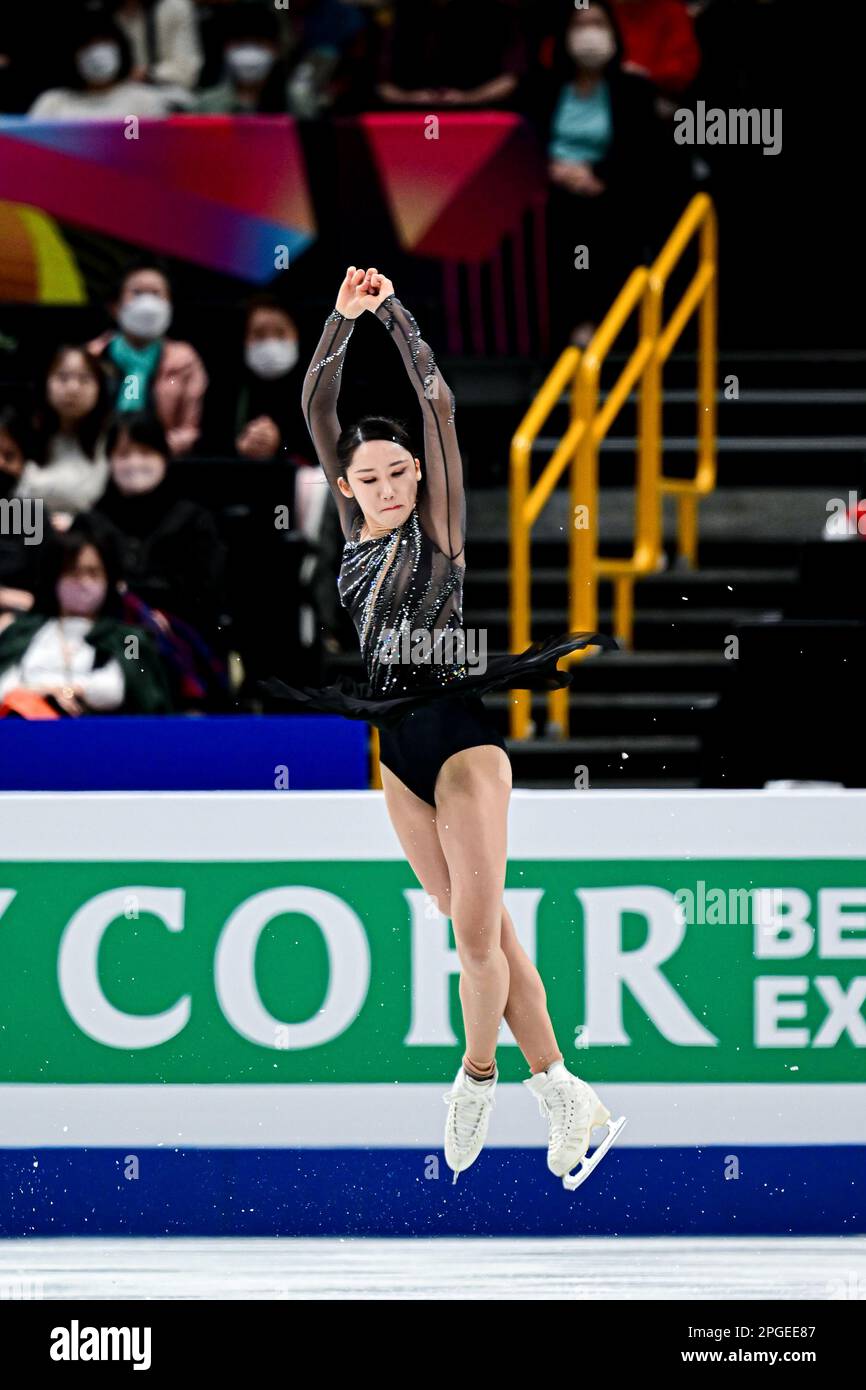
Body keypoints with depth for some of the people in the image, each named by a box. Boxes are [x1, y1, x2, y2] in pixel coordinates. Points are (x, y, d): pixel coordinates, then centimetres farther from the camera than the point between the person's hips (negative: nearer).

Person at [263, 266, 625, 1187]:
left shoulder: (436, 526, -3)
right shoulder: (356, 534, 8)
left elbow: (437, 403, -11)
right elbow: (315, 410, 6)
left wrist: (394, 311, -9)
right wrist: (343, 319, -2)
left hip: (461, 737, -5)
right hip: (395, 749, 5)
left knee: (477, 931, -10)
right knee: (477, 929, 6)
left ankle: (477, 1078, 9)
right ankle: (560, 1090, 10)